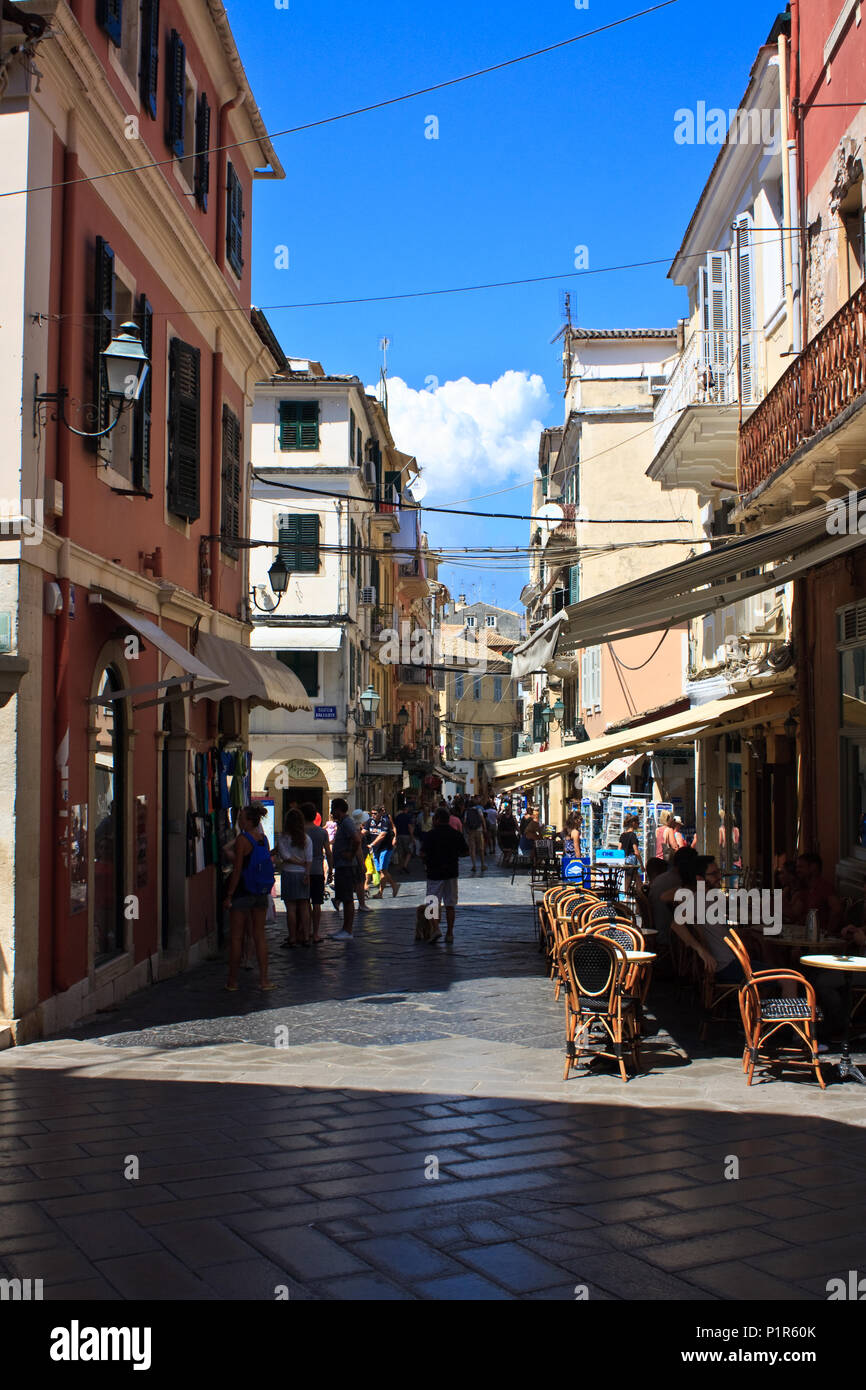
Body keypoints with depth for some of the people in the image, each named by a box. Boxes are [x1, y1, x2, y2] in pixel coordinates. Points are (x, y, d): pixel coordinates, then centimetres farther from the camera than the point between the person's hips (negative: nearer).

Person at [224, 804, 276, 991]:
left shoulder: (243, 840, -14)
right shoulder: (263, 839, 6)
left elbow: (237, 870, -15)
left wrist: (229, 895, -11)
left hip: (243, 891, -6)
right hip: (261, 893, 6)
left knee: (236, 936, 5)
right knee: (259, 935, 10)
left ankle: (232, 980, 11)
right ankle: (263, 979, 8)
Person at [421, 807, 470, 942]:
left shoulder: (431, 835, -11)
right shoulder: (456, 834, 2)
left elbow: (423, 853, -16)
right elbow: (465, 852, 6)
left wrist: (427, 860, 5)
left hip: (435, 873, -4)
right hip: (452, 873, 4)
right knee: (450, 905, 10)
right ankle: (449, 933, 11)